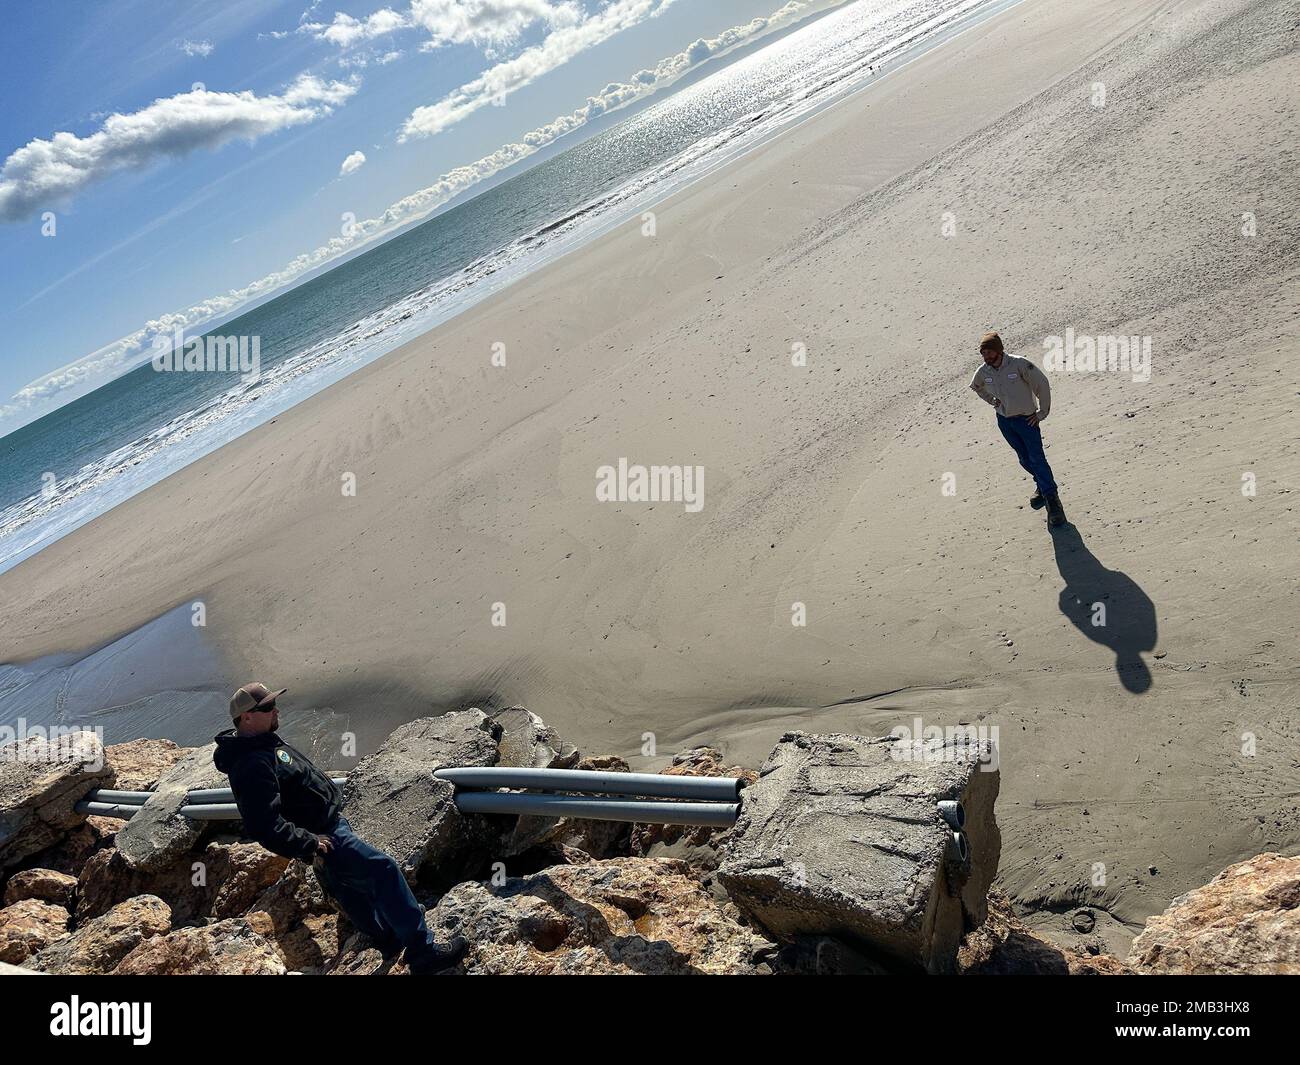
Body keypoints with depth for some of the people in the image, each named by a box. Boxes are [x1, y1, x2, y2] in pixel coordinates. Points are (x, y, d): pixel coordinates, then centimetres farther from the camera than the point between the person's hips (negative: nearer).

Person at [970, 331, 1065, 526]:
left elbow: (1042, 384, -15)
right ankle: (1042, 486, 34)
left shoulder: (1019, 364, -22)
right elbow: (976, 386, 19)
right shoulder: (983, 372, -6)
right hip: (1004, 420, 5)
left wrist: (1042, 412, -11)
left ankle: (1051, 498, -7)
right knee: (1024, 459, 14)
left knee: (1037, 458, -10)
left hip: (1026, 419, -5)